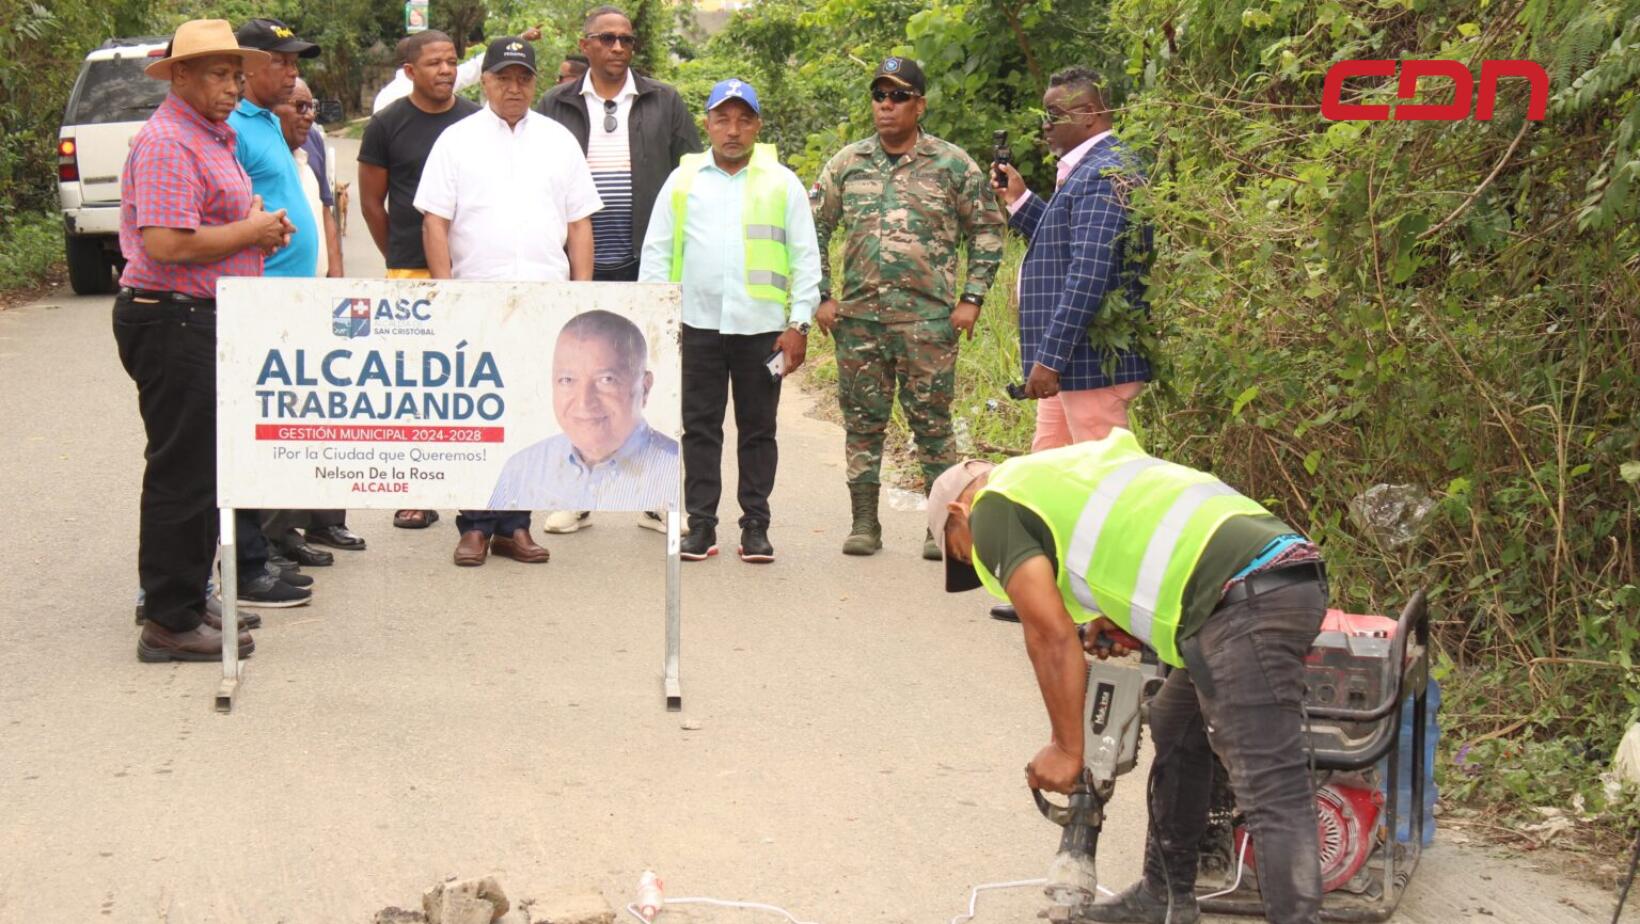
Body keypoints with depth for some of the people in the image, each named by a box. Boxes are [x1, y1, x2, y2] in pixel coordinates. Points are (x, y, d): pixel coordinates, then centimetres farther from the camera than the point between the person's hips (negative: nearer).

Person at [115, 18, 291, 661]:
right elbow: (166, 245, -25)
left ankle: (187, 600, 25)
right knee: (182, 473, -6)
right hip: (173, 323, -11)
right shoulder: (167, 143, -15)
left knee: (204, 469, 15)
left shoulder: (214, 138, 19)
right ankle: (170, 622, 0)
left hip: (206, 320, 11)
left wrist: (261, 229, 12)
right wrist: (252, 232, -13)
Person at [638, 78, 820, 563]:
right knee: (700, 427, 4)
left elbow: (805, 258, 5)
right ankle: (701, 524, 11)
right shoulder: (682, 181, 9)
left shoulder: (782, 183, 5)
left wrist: (799, 324, -2)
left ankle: (755, 526, 13)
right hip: (698, 323, 1)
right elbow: (657, 251, 10)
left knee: (758, 428, 6)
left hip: (761, 326, -1)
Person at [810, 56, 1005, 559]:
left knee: (932, 423, 1)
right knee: (862, 421, 7)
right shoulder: (847, 163, 7)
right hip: (858, 317, 3)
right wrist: (822, 295, 6)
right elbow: (815, 227, 13)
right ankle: (864, 523, 17)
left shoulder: (953, 165, 1)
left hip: (929, 320, -2)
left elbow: (987, 231, 5)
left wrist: (971, 298, -1)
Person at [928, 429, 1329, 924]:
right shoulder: (1074, 462, 31)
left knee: (1272, 793, -12)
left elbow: (1052, 635, -3)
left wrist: (1066, 749, 6)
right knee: (1175, 727, 25)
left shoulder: (993, 509, 5)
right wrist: (1125, 622, 21)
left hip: (1244, 602, -9)